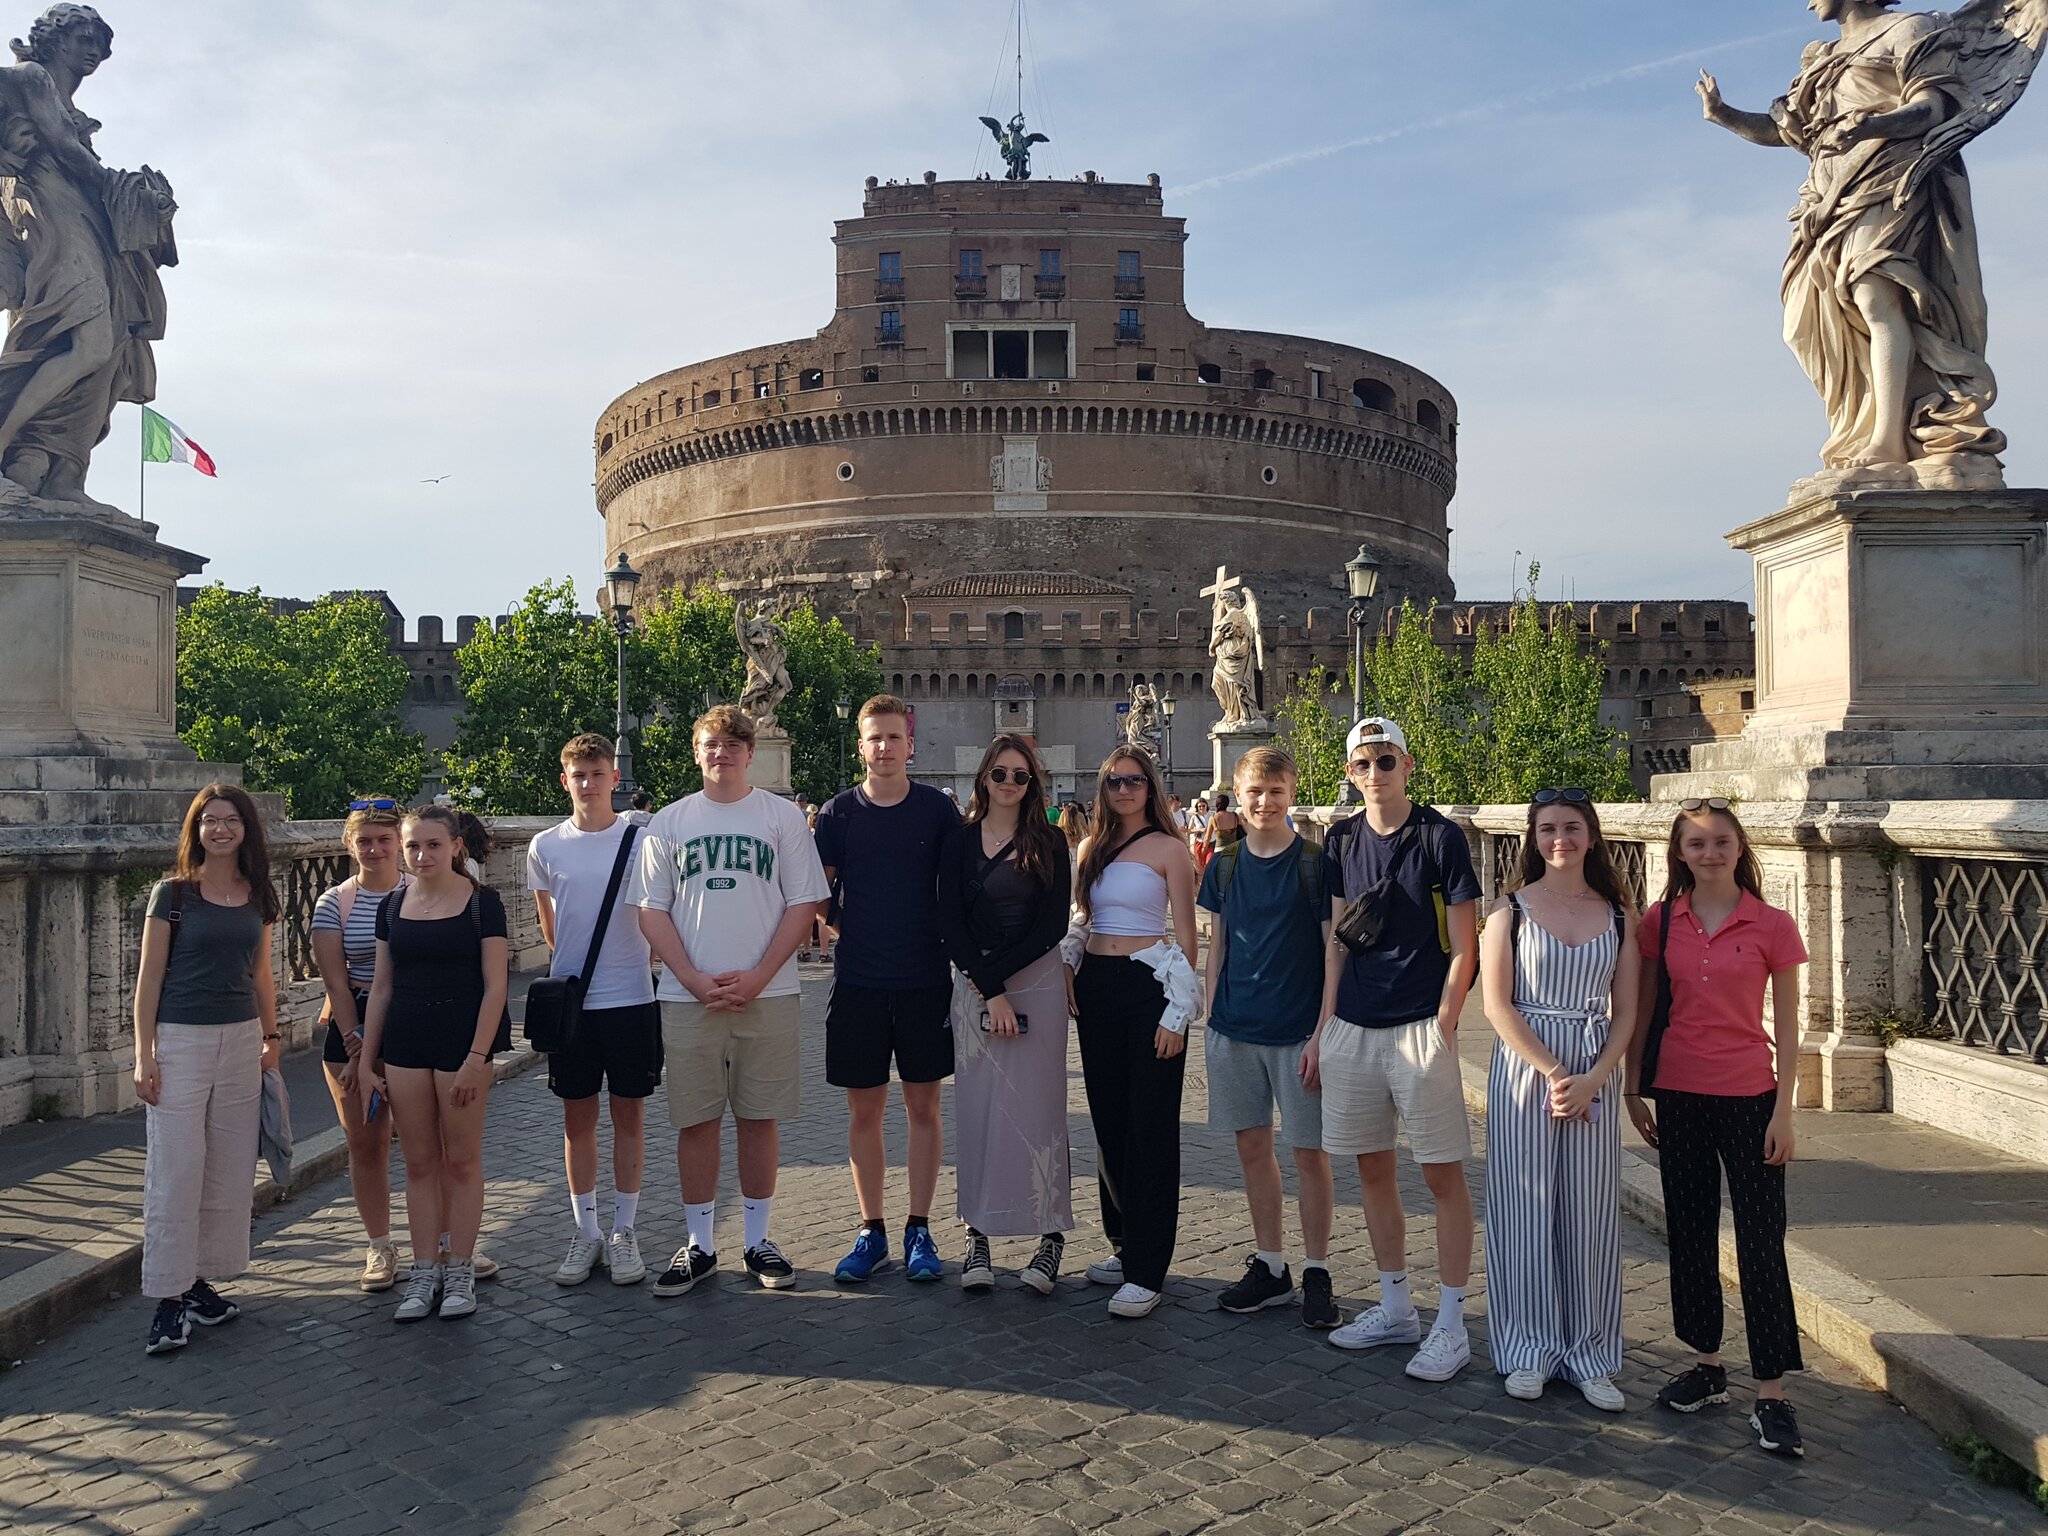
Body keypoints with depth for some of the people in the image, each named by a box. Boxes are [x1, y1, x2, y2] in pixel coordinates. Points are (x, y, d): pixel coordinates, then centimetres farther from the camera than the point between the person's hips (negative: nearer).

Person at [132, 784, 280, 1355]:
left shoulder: (258, 896, 8)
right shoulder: (173, 893, -4)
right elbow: (149, 976, -5)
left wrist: (271, 1039, 11)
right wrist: (144, 1053, -9)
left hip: (241, 1040, 5)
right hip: (180, 1040, -4)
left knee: (230, 1170, 7)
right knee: (174, 1173, -4)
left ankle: (200, 1281, 19)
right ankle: (168, 1298, 3)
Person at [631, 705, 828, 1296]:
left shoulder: (782, 816, 4)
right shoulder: (668, 822, 8)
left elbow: (803, 904, 1)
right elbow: (651, 912, 5)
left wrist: (757, 976, -10)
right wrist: (695, 980, -8)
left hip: (767, 995, -1)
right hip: (687, 997, 1)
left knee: (759, 1118, 5)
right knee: (695, 1121, 5)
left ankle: (757, 1240, 18)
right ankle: (699, 1244, 17)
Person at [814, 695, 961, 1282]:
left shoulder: (939, 809, 1)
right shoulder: (839, 811, 2)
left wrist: (958, 955, 0)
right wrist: (847, 928, -6)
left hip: (925, 979, -1)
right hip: (858, 980, 1)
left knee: (923, 1106, 7)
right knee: (864, 1110, 7)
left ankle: (919, 1230, 18)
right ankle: (871, 1231, 20)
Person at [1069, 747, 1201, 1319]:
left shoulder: (1169, 848, -4)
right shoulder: (1090, 848, 12)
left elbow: (1186, 935, -6)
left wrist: (1177, 1011, -12)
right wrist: (1068, 978, 4)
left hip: (1149, 984, -6)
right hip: (1095, 985, 6)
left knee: (1151, 1127, -3)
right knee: (1108, 1119, 12)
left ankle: (1146, 1271, 2)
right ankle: (1125, 1243, 26)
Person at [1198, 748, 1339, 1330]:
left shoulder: (1315, 863, -5)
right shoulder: (1224, 866, 6)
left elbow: (1333, 948, -5)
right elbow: (1217, 947, 12)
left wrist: (1326, 1029, -10)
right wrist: (1210, 1017, 6)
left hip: (1299, 1029, -4)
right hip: (1235, 1029, 4)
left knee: (1310, 1152, 2)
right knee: (1252, 1147, 10)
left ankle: (1316, 1273, 16)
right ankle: (1269, 1266, 24)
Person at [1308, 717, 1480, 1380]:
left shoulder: (1440, 838, -6)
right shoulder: (1342, 840, 9)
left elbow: (1463, 947, -5)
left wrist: (1442, 1027, -12)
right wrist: (1323, 1028, 10)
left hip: (1420, 1026, -5)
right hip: (1352, 1027, 5)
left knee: (1442, 1173, 1)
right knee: (1373, 1170, 12)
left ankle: (1450, 1324, 12)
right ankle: (1395, 1308, 26)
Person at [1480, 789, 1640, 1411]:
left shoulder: (1618, 915, 7)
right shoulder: (1511, 909, -1)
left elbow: (1625, 1012, 4)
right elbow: (1497, 1003, -7)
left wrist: (1591, 1079, -10)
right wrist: (1553, 1073, -14)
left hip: (1595, 1076, 2)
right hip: (1523, 1071, -2)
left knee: (1591, 1215, 6)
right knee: (1525, 1211, 3)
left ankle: (1588, 1357, 19)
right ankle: (1529, 1351, 17)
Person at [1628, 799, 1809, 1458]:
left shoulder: (1772, 926, -5)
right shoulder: (1660, 922, 2)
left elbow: (1786, 1027, -2)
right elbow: (1642, 1009, 9)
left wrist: (1783, 1111, -5)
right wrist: (1633, 1088, 8)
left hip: (1749, 1100, -3)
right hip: (1679, 1098, 3)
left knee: (1760, 1244, -1)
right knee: (1690, 1236, 12)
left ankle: (1772, 1396, 7)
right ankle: (1708, 1365, 27)